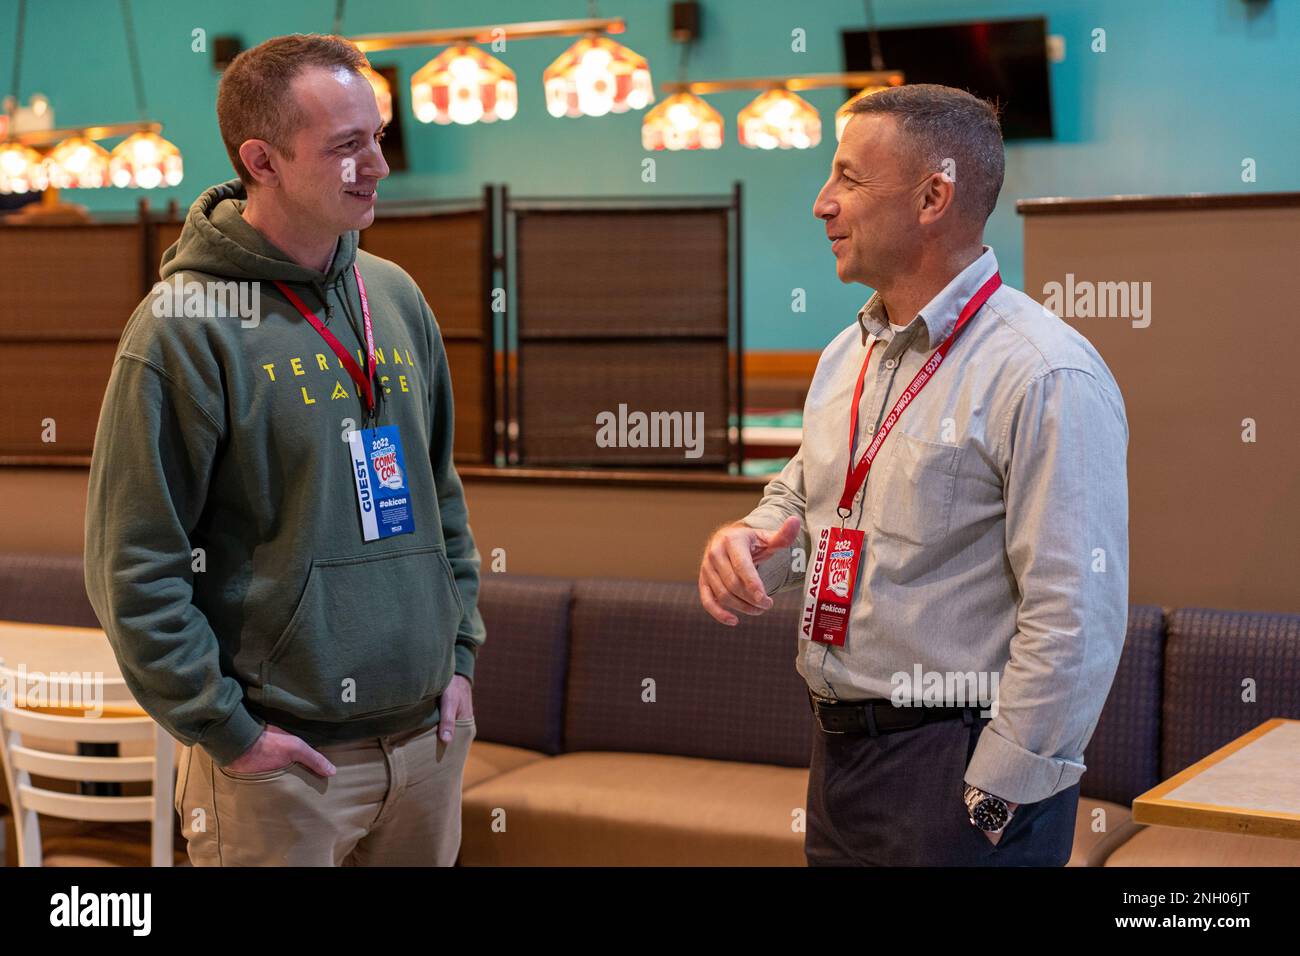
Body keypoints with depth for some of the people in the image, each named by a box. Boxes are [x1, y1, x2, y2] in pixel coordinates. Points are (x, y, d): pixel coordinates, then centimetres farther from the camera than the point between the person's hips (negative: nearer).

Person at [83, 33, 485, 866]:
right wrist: (225, 728, -12)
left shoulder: (397, 297, 6)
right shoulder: (186, 326, -12)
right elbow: (133, 566, -12)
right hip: (284, 758, -5)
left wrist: (461, 655, 9)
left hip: (429, 737, 6)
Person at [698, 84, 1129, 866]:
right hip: (839, 755, 8)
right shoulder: (848, 356, 10)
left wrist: (992, 802, -18)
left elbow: (1074, 620, -21)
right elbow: (801, 496, 23)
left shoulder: (1045, 376, -18)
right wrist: (749, 542, 0)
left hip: (955, 771, -8)